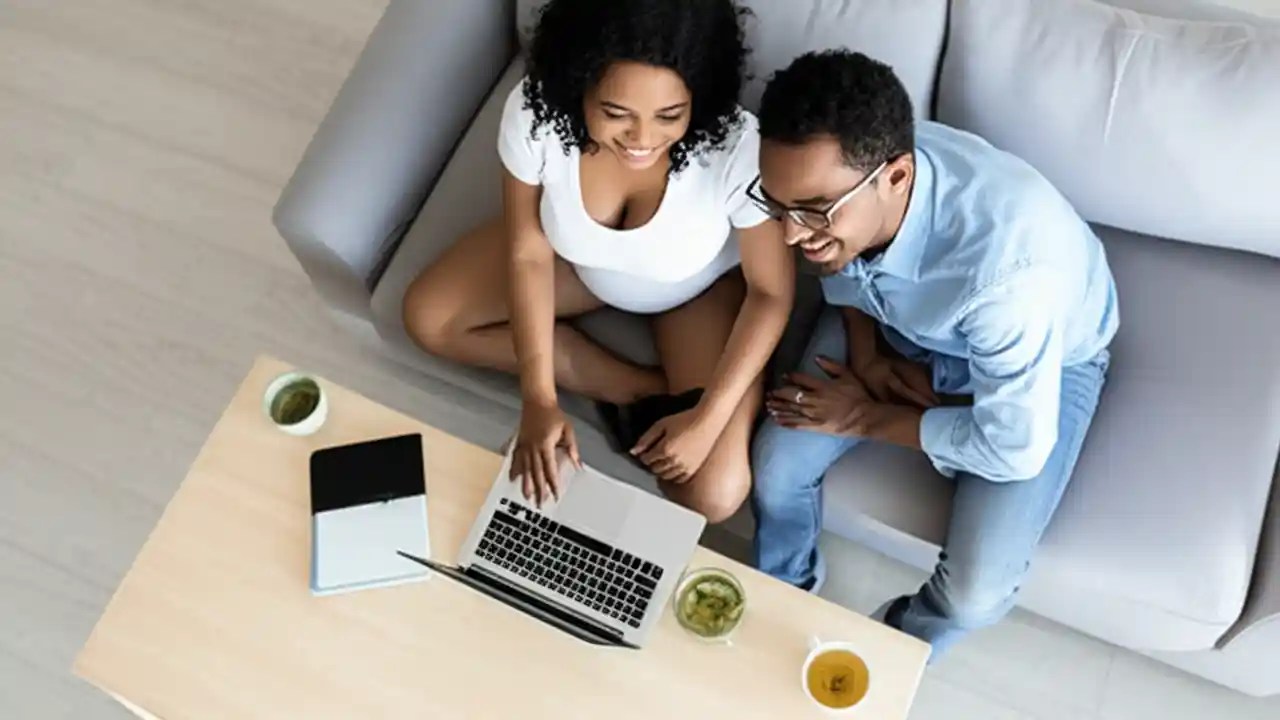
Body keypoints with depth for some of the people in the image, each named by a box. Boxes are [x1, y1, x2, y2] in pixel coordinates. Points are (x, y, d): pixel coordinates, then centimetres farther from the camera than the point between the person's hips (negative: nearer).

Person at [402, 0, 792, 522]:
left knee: (713, 496, -21)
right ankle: (639, 389, -5)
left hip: (702, 286, -4)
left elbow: (771, 292, -23)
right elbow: (528, 254, -17)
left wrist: (707, 418, -27)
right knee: (427, 318, -6)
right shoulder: (535, 113, -32)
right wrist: (539, 397, -22)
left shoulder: (735, 149, -39)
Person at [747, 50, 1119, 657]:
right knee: (775, 468, -8)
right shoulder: (831, 173, -27)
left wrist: (865, 418, -19)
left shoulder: (1010, 262, -43)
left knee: (975, 592, -15)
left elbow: (1013, 448, -29)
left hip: (1045, 361, -3)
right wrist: (865, 353, -14)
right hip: (897, 321, 4)